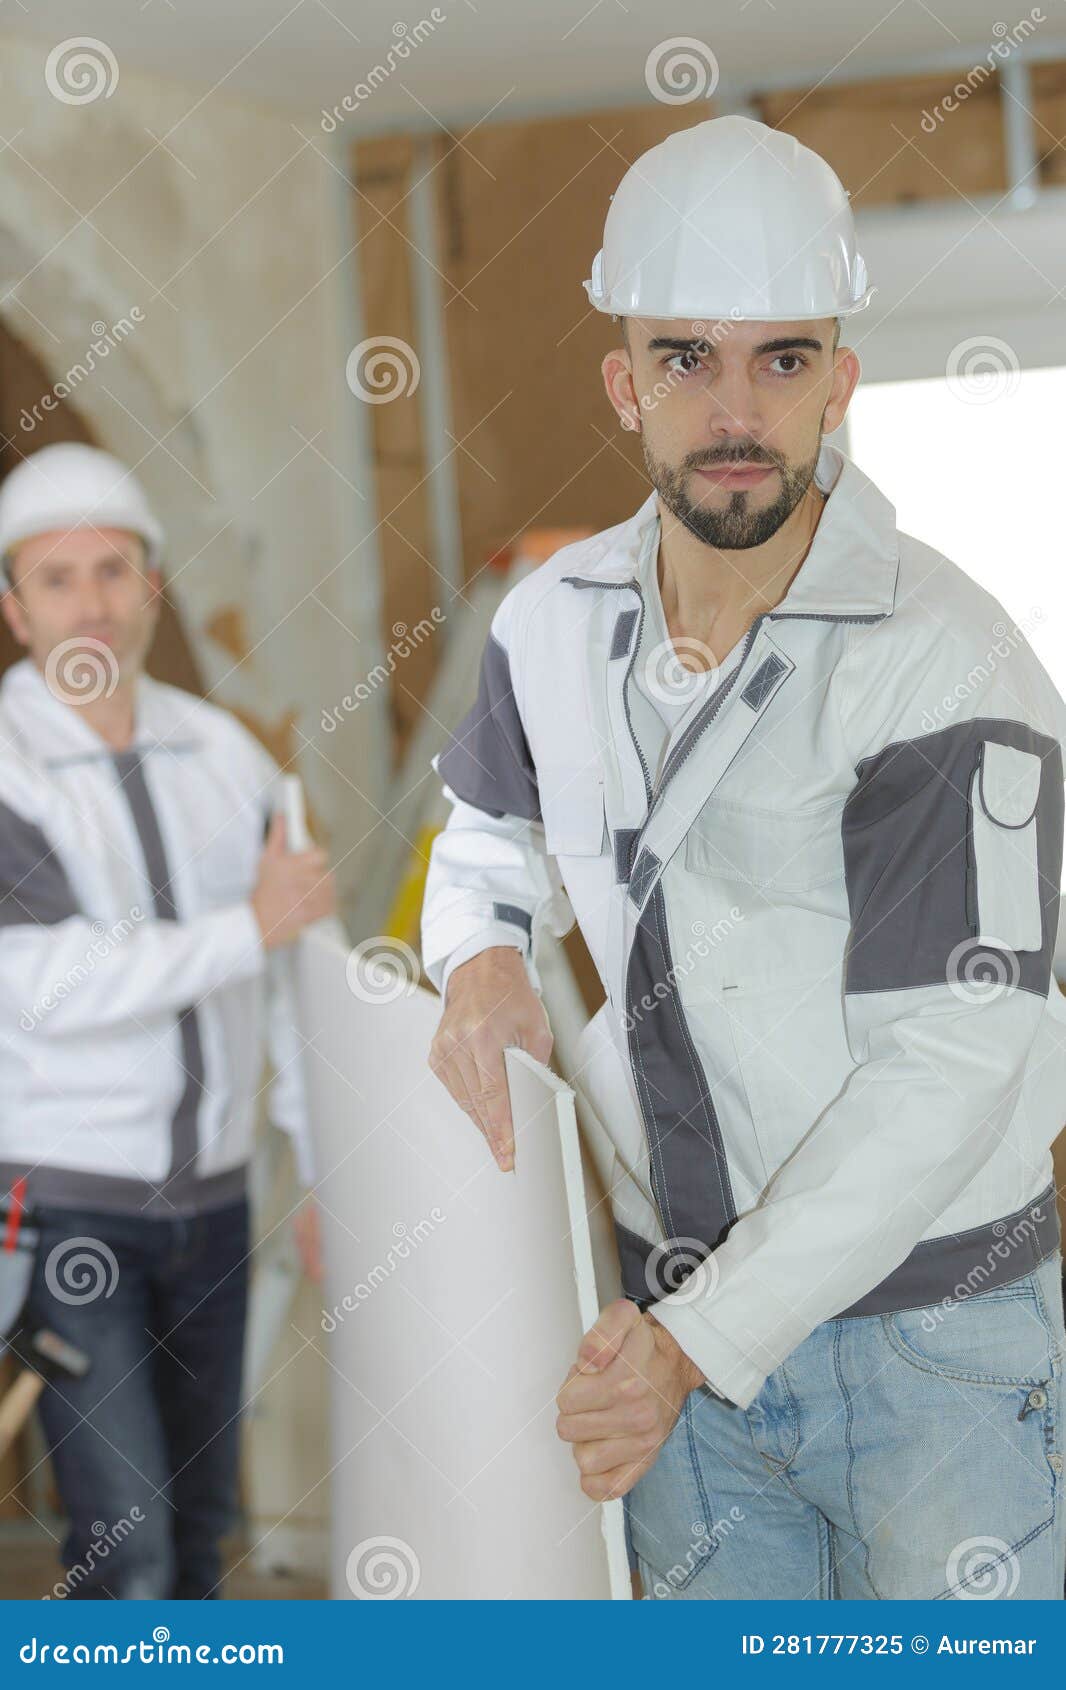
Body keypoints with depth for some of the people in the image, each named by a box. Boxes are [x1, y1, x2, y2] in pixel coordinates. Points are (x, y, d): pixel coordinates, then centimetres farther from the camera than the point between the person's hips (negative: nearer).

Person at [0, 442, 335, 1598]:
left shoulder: (222, 754, 0)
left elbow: (294, 981, 7)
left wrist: (333, 1172, 7)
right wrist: (251, 927, -23)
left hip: (205, 1192, 6)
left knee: (197, 1511, 15)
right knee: (126, 1545, -11)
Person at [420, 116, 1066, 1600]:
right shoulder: (555, 619, 0)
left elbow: (944, 1070, -21)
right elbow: (496, 829, 20)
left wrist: (703, 1338, -23)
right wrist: (483, 956, -4)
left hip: (934, 1346, -5)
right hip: (675, 1322, 5)